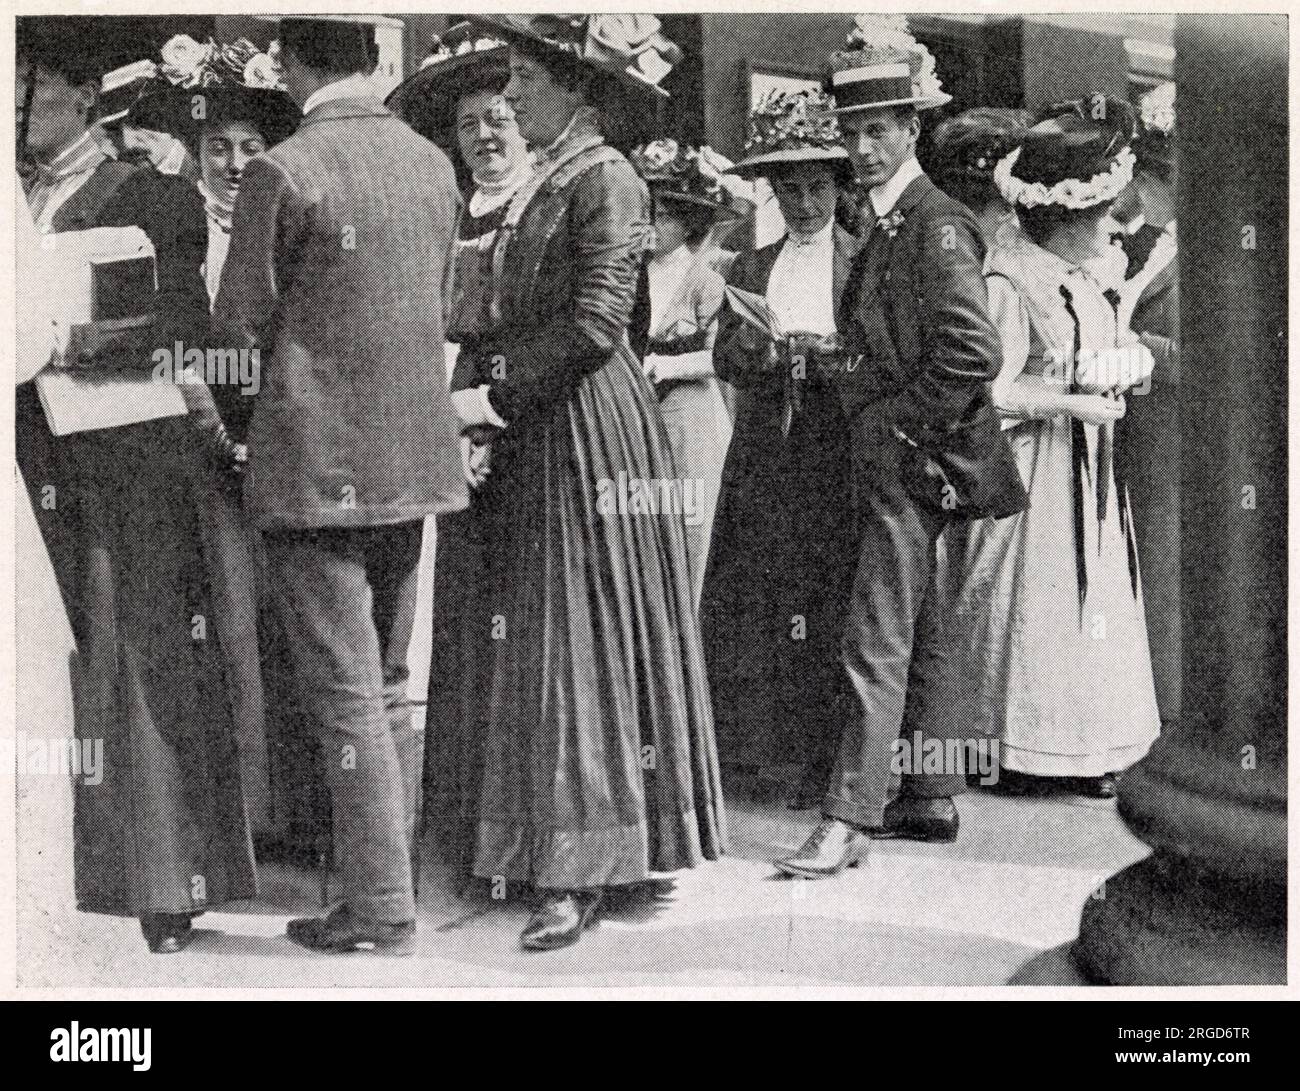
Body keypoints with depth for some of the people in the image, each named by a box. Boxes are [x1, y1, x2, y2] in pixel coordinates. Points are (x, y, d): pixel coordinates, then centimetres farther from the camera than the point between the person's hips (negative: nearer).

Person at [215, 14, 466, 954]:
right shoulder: (433, 165, 6)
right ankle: (390, 879, 26)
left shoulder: (282, 173, -14)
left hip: (317, 462, -7)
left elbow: (240, 320, -6)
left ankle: (381, 912, 5)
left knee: (347, 696, -1)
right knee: (391, 685, 16)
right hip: (410, 455, 7)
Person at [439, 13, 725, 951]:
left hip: (588, 434, -9)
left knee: (584, 644, -4)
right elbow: (500, 318, 15)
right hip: (533, 440, 9)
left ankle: (586, 869, 5)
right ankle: (547, 849, 22)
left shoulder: (606, 180, -11)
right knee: (538, 645, 11)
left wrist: (495, 398, -17)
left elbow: (595, 323, -20)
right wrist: (470, 389, -1)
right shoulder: (540, 186, 15)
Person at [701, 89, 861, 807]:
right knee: (749, 596, 0)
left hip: (837, 451, -3)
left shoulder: (864, 263, 5)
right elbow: (725, 357, 9)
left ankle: (826, 757, 2)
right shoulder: (750, 268, 17)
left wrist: (827, 352, -16)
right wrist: (764, 346, -11)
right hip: (764, 450, 3)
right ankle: (753, 744, 7)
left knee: (828, 601, -4)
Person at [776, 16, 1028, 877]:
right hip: (889, 463, 10)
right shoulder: (886, 227, 15)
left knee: (877, 644, -9)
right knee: (917, 639, 14)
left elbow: (973, 353, -22)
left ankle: (849, 821, -5)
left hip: (914, 463, -10)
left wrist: (899, 423, -16)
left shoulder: (937, 225, -13)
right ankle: (930, 799, 23)